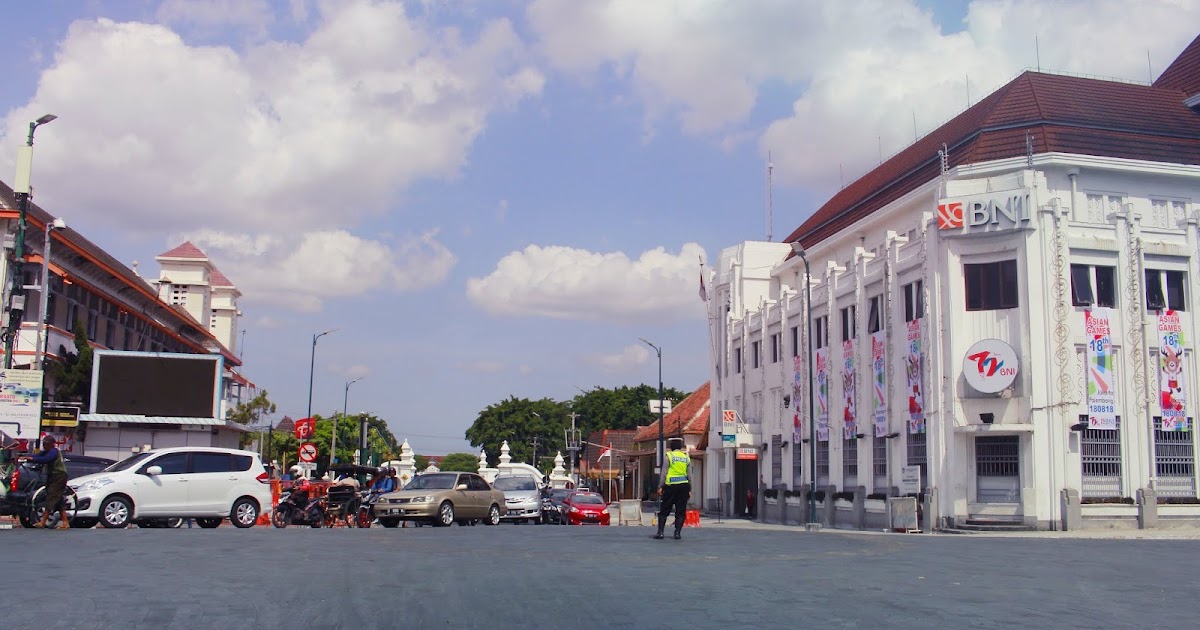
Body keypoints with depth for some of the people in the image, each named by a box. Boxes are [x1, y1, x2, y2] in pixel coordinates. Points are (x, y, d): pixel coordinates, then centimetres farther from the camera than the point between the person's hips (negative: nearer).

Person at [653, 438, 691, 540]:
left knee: (664, 510, 4)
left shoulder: (669, 456, -2)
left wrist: (660, 486, -2)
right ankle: (678, 532, 2)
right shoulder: (687, 458, 9)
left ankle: (660, 532, -2)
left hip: (671, 486, -3)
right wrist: (690, 490, 12)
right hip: (684, 486, 3)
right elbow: (690, 475, 8)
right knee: (680, 511, 7)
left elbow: (664, 473, -5)